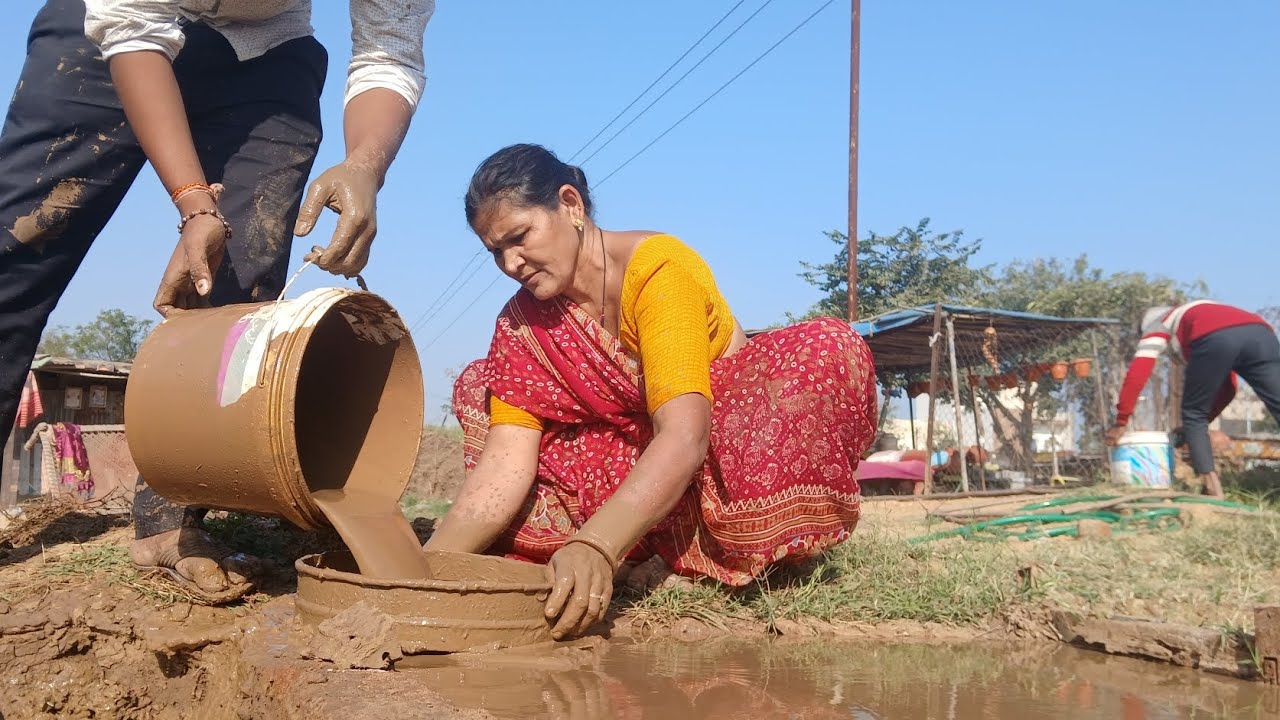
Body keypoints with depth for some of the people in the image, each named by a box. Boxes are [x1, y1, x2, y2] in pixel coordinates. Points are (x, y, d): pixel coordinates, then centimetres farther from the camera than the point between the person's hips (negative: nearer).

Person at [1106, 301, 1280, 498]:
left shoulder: (1158, 325, 32)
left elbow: (1137, 372, 14)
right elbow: (1228, 388, 44)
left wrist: (1121, 421, 16)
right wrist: (1202, 423, 47)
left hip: (1214, 339, -4)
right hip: (1261, 333, 4)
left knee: (1193, 416, 13)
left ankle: (1213, 490, 1)